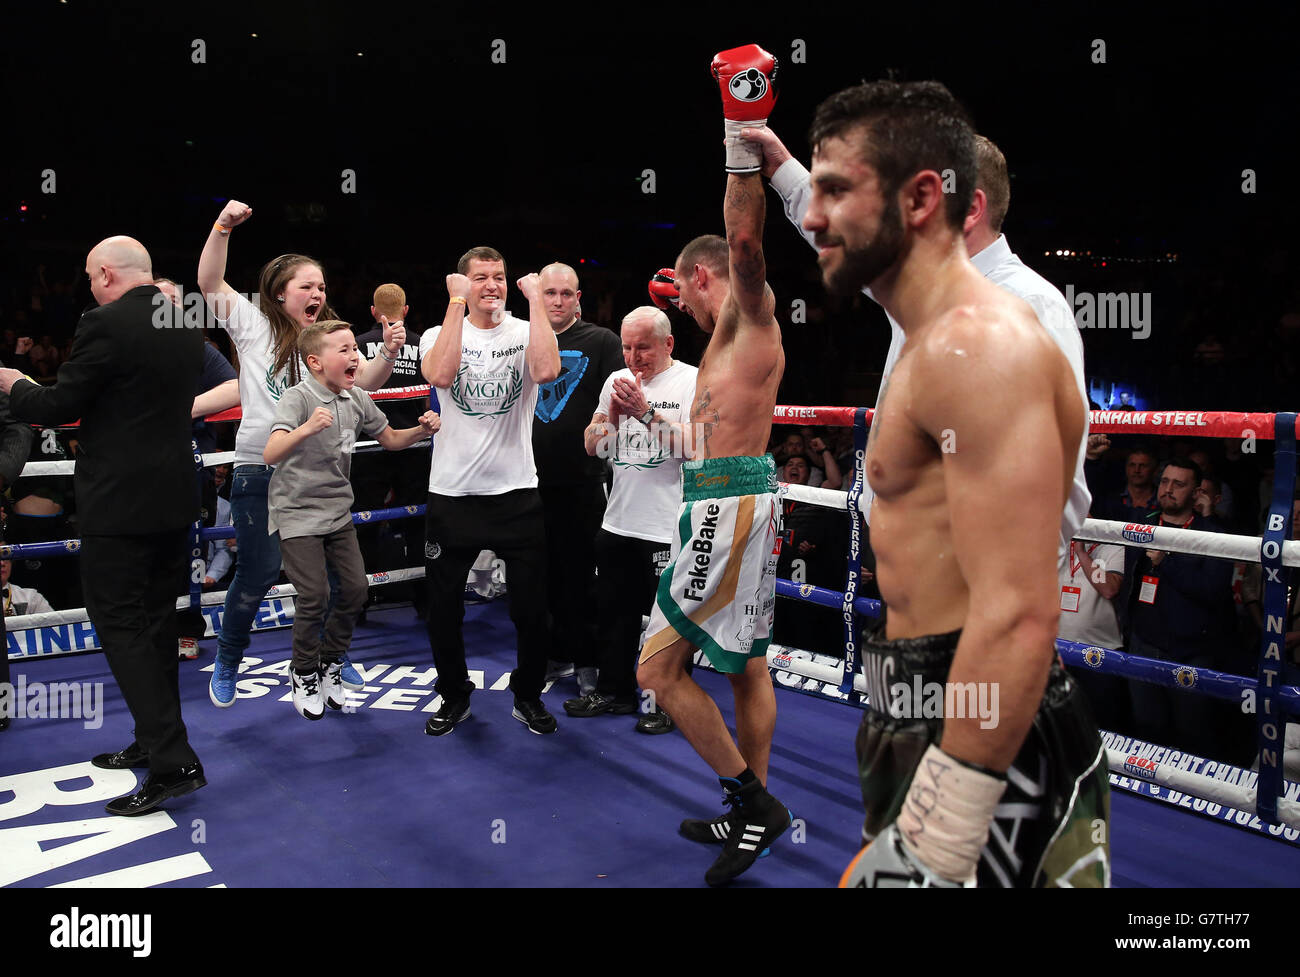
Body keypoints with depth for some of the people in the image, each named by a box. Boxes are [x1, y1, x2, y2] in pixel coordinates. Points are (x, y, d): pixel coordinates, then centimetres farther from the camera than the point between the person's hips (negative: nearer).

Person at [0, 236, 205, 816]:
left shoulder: (106, 324, -15)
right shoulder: (186, 327, 9)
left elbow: (56, 408, -10)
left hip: (120, 506, -8)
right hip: (175, 499, 8)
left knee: (120, 627, -2)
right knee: (156, 622, 16)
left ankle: (173, 762, -5)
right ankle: (155, 741, 27)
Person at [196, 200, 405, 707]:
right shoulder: (255, 326, 1)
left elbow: (365, 379, -3)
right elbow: (210, 282, -7)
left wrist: (388, 352, -22)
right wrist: (223, 227, -18)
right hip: (261, 472, -3)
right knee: (257, 573, 1)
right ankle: (227, 662, 24)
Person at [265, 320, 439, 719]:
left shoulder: (357, 399, 1)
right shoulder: (298, 397, -18)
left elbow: (390, 439, 13)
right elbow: (271, 455, -31)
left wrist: (421, 430, -7)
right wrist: (306, 429, -49)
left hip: (338, 509, 6)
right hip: (297, 511, -6)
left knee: (355, 588, 3)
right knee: (314, 596, -8)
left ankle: (330, 662, 25)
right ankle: (304, 673, 16)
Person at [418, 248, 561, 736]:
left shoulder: (525, 332, 1)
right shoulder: (440, 334, 2)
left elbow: (547, 371, -23)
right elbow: (441, 374, -22)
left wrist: (536, 298, -16)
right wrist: (457, 302, -17)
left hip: (516, 494, 0)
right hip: (452, 494, 1)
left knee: (531, 610, 8)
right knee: (443, 610, 11)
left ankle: (528, 695, 30)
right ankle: (454, 695, 33)